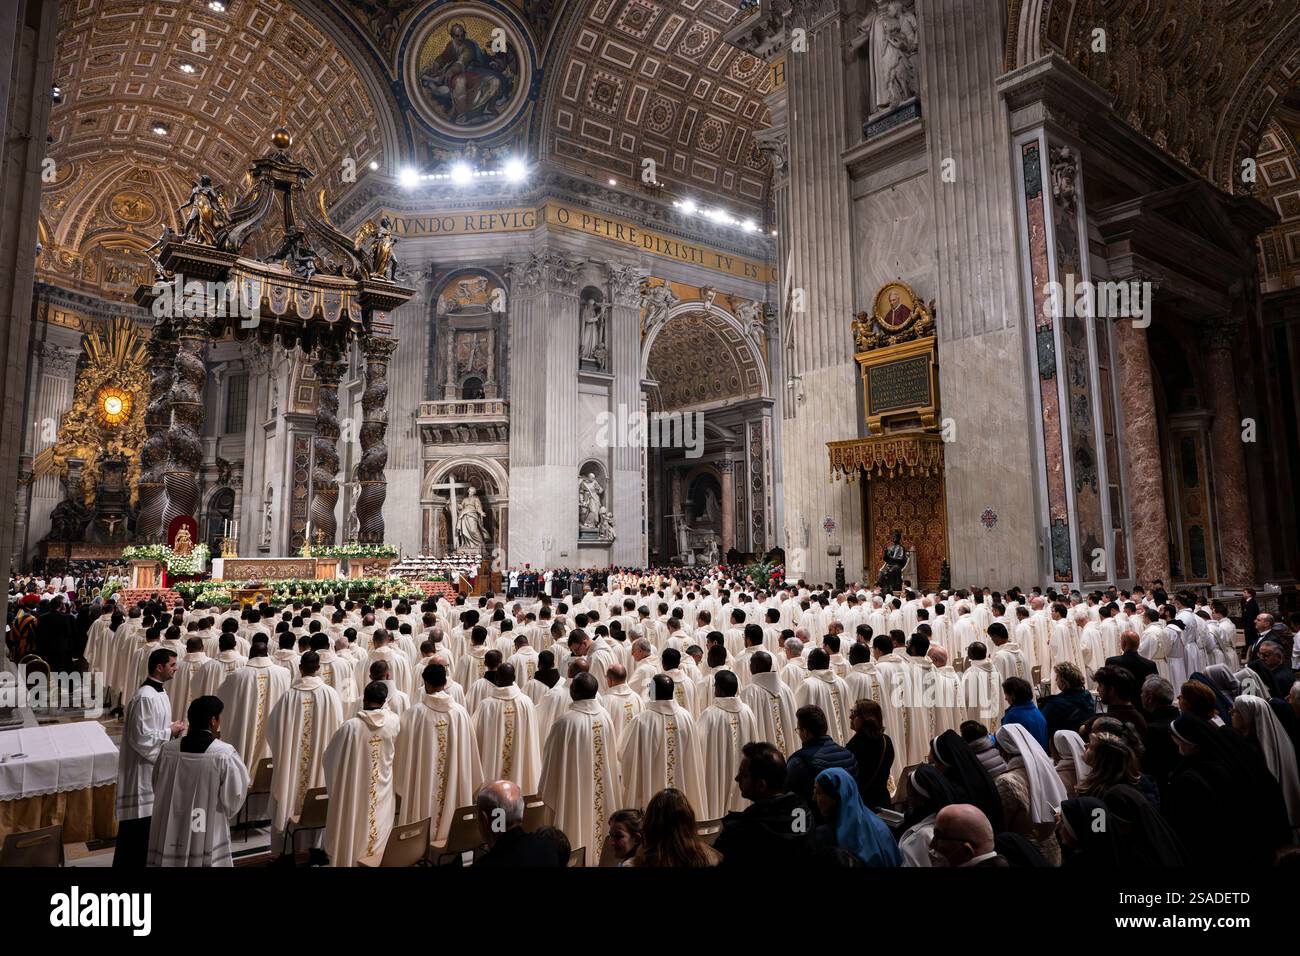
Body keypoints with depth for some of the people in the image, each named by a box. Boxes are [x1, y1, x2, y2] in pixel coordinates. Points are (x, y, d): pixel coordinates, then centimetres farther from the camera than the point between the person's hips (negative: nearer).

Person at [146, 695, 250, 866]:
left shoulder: (167, 749, -7)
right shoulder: (225, 754, -17)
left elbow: (157, 788, 8)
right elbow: (233, 798, -10)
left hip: (170, 837, 4)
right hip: (208, 838, -3)